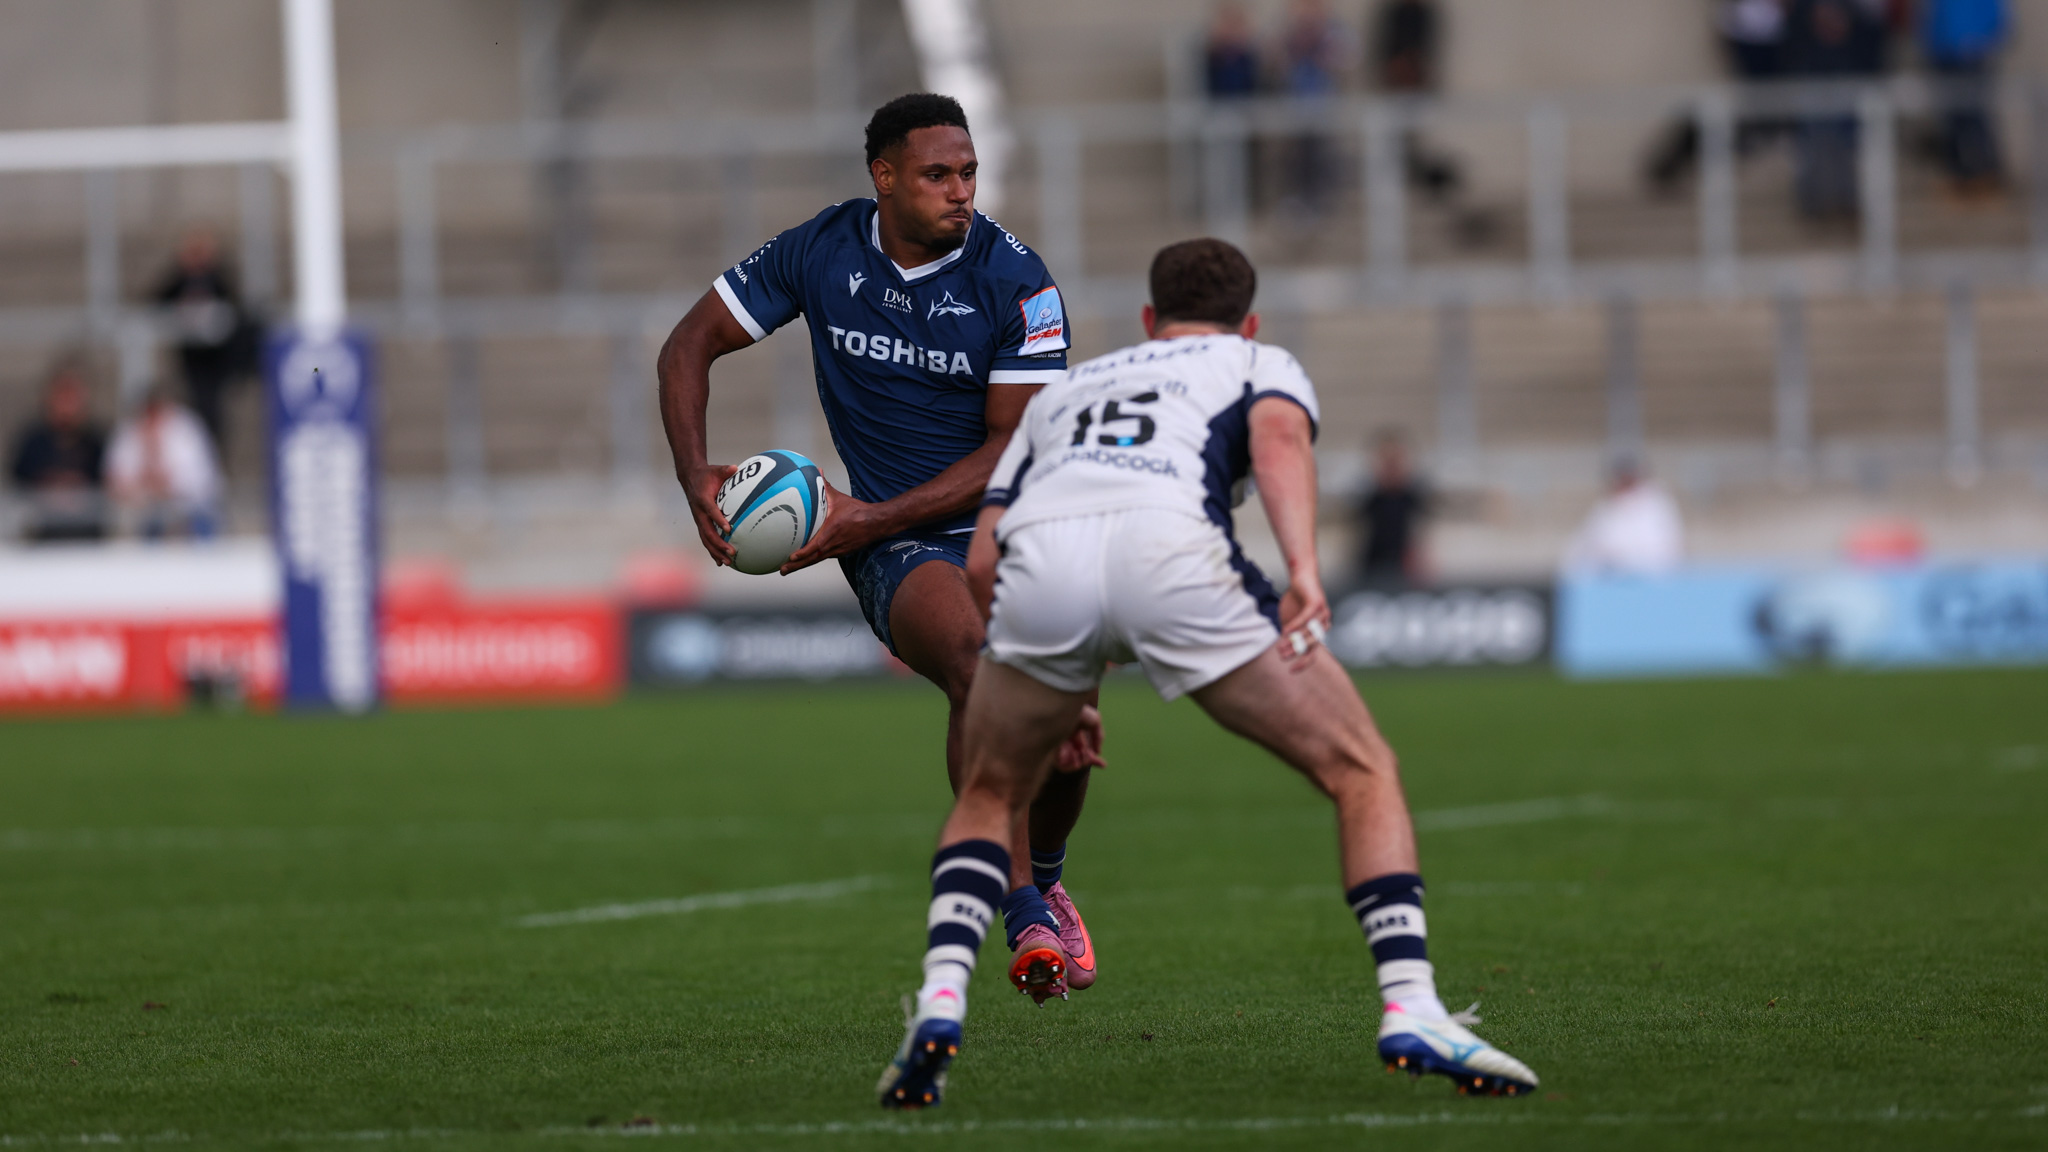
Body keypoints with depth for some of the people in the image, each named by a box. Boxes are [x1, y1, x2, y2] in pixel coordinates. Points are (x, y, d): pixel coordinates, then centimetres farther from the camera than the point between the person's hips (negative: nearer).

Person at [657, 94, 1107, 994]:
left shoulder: (1016, 281, -9)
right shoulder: (821, 253, -4)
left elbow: (1013, 448, -11)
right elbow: (691, 345, 6)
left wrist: (871, 519, -17)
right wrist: (695, 475, -9)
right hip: (904, 551, -1)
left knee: (1069, 734, -16)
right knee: (978, 665, -33)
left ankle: (1044, 876, 22)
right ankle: (1026, 919, -29)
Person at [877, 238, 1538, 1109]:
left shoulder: (1064, 390, 42)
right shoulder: (1262, 365, 32)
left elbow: (982, 559, 31)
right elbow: (1279, 438, 5)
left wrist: (1055, 692, 43)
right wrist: (1303, 569, -11)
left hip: (1039, 556, 3)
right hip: (1169, 547, -3)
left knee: (989, 800, 28)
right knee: (1361, 773, 12)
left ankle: (940, 1002, 6)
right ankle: (1411, 1011, -3)